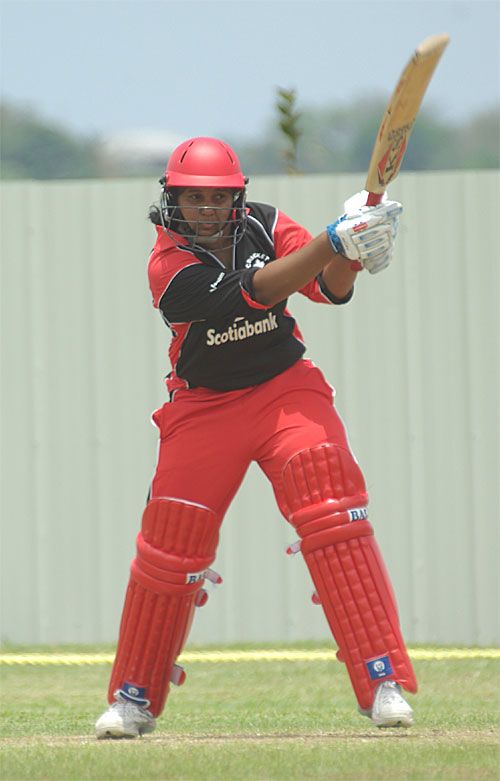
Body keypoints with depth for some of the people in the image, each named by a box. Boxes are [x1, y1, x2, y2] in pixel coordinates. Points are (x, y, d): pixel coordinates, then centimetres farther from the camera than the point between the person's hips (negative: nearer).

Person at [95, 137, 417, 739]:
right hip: (204, 409, -1)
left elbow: (330, 288, -10)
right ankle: (135, 699, 19)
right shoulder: (170, 267, -18)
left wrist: (354, 253, -32)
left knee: (332, 509, -19)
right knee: (170, 546, -2)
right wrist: (336, 239, -38)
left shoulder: (263, 225, -4)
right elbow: (258, 291, -31)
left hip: (286, 390, 2)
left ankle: (383, 683, -22)